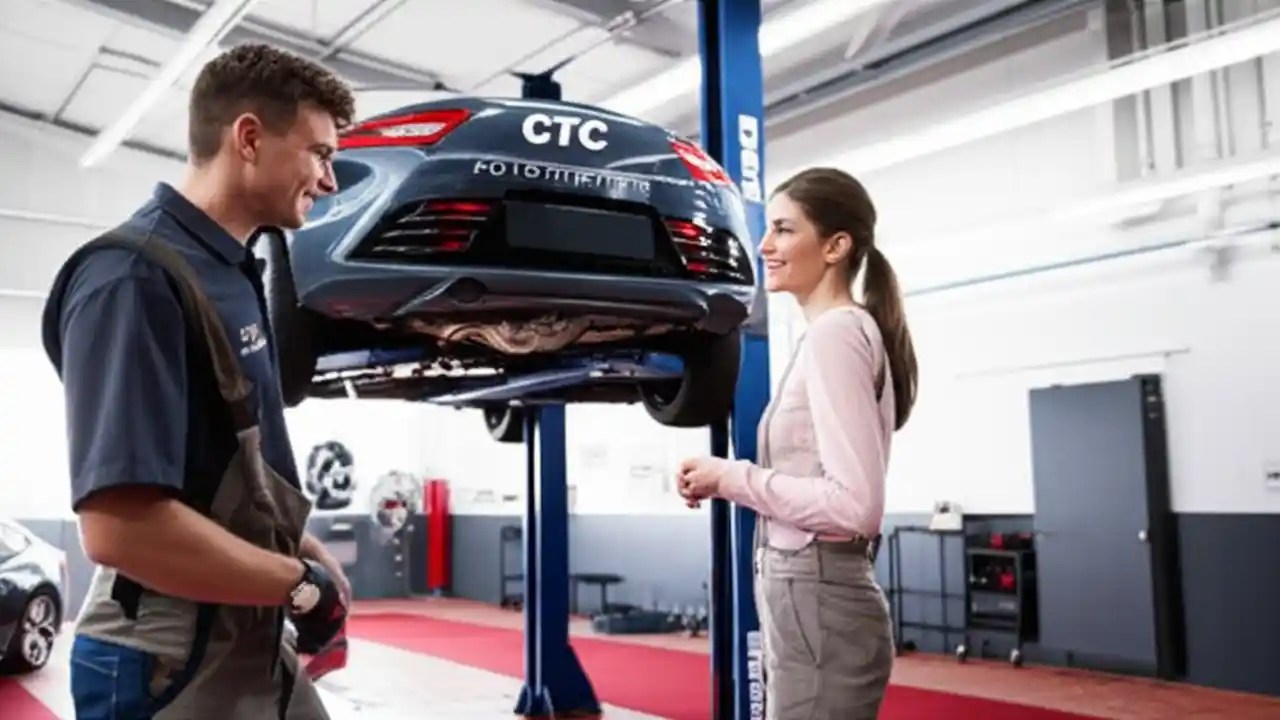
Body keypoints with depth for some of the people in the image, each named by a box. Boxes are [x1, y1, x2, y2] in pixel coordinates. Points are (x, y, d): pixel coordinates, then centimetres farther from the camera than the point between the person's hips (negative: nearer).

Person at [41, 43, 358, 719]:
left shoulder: (230, 272, 8)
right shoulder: (137, 275, -20)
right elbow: (119, 524, -29)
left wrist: (304, 551, 5)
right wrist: (303, 583, -18)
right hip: (171, 665, -8)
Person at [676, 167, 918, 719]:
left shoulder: (834, 334, -15)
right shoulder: (844, 331, 13)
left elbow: (856, 503, -23)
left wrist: (733, 477, -14)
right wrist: (726, 480, 6)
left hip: (817, 602, -9)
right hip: (816, 596, 9)